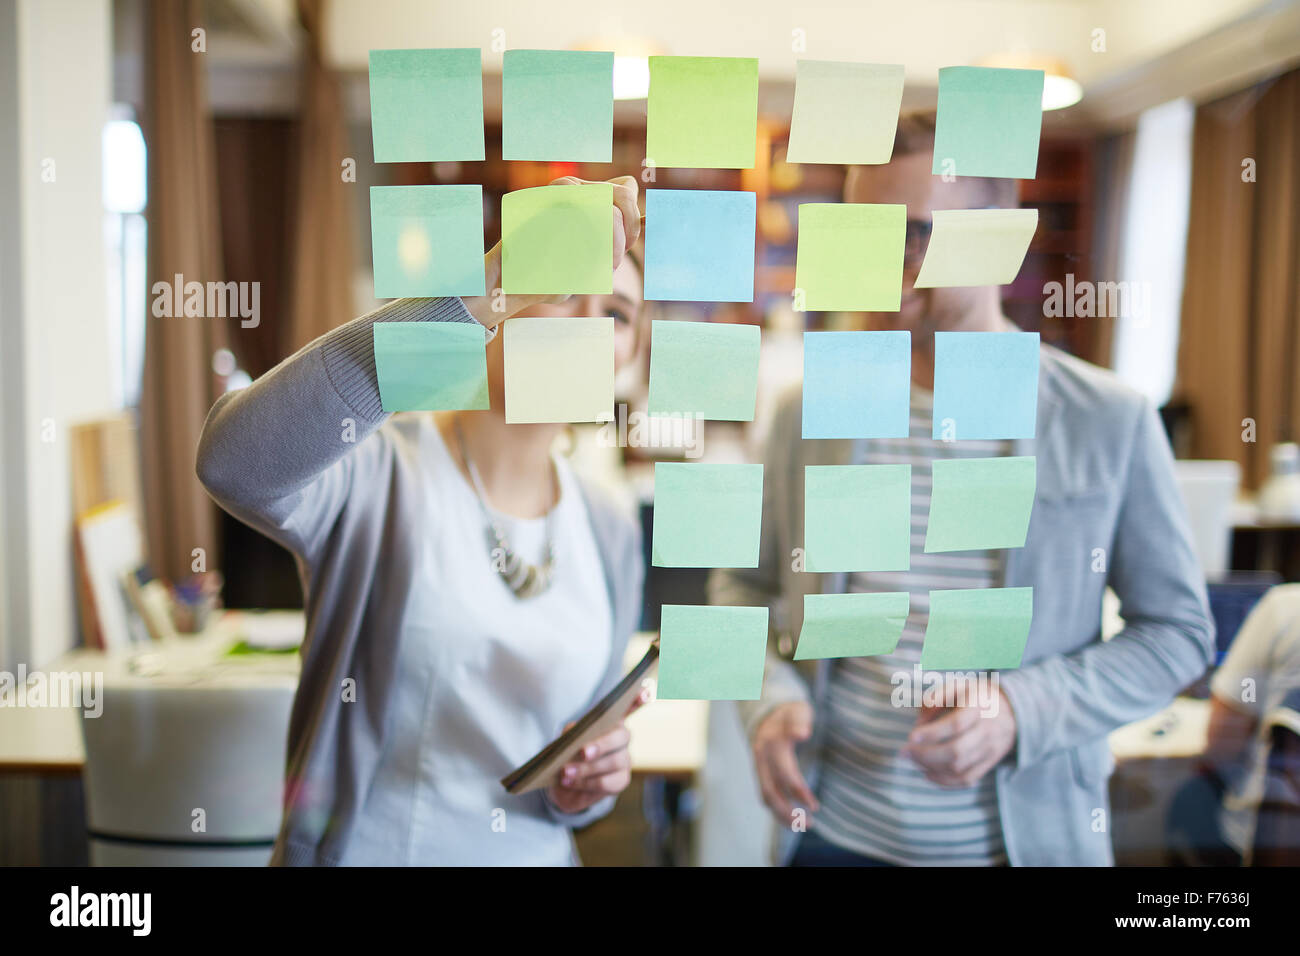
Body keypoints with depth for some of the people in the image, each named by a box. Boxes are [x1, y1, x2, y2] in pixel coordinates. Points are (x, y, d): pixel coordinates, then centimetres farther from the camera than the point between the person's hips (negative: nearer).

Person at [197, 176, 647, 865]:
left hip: (536, 853, 4)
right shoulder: (375, 473, -16)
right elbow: (235, 459, -40)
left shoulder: (610, 539, 0)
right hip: (364, 848, -4)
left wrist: (583, 790, -13)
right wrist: (485, 286, -43)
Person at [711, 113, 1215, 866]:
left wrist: (1023, 710, -16)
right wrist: (767, 698, -10)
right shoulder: (809, 413, -1)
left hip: (1024, 836, -1)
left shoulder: (1111, 423, -7)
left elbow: (1179, 633, -2)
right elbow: (743, 583, 9)